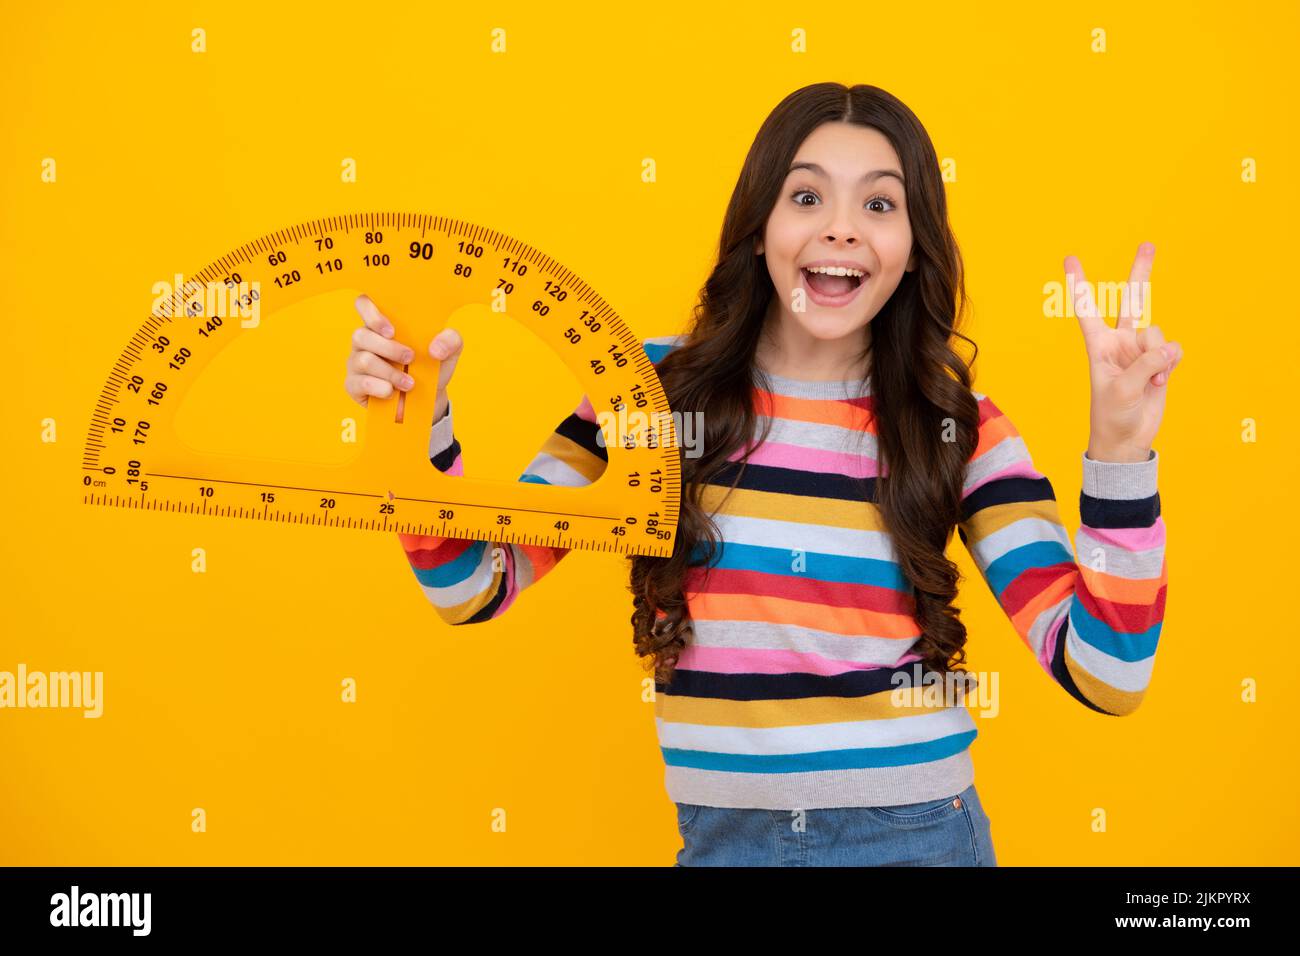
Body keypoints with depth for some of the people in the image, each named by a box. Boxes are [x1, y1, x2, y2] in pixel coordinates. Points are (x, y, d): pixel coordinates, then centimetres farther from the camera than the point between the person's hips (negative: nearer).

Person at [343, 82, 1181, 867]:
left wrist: (1119, 445, -22)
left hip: (916, 833, 0)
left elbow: (1107, 677, -12)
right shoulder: (654, 387, -5)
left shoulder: (958, 425, -6)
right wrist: (420, 418, -20)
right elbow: (474, 588, -4)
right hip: (721, 836, 1)